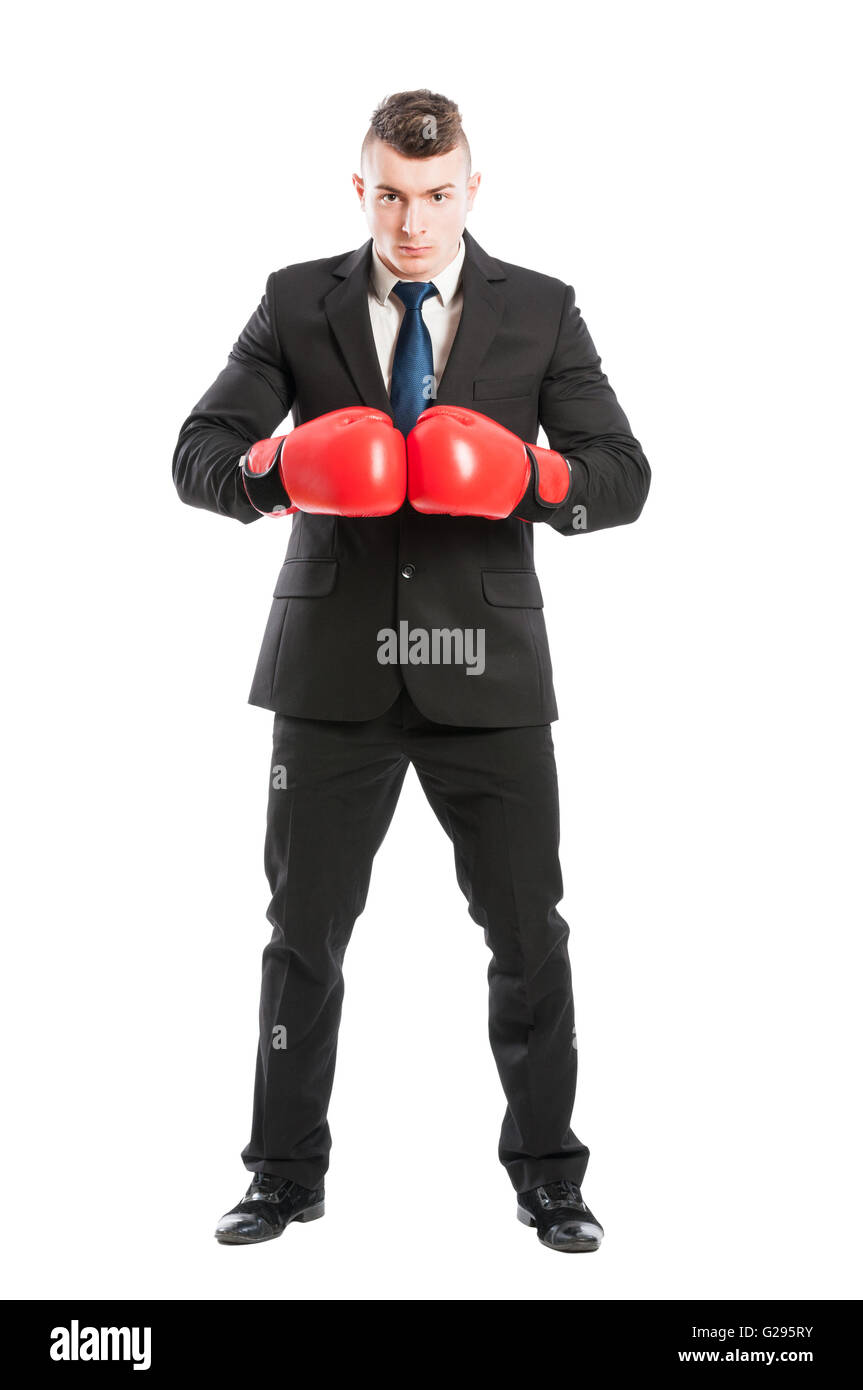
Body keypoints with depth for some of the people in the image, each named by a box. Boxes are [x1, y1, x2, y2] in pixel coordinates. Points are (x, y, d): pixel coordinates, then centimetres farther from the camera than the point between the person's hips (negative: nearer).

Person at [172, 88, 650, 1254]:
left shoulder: (541, 312, 4)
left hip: (486, 669, 0)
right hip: (334, 666, 1)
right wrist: (276, 468, -21)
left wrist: (530, 476, -21)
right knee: (305, 930, 8)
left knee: (528, 934, 5)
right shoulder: (297, 304, 5)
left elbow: (625, 477, 0)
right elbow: (197, 455, 1)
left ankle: (547, 1177, 22)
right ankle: (288, 1175, 24)